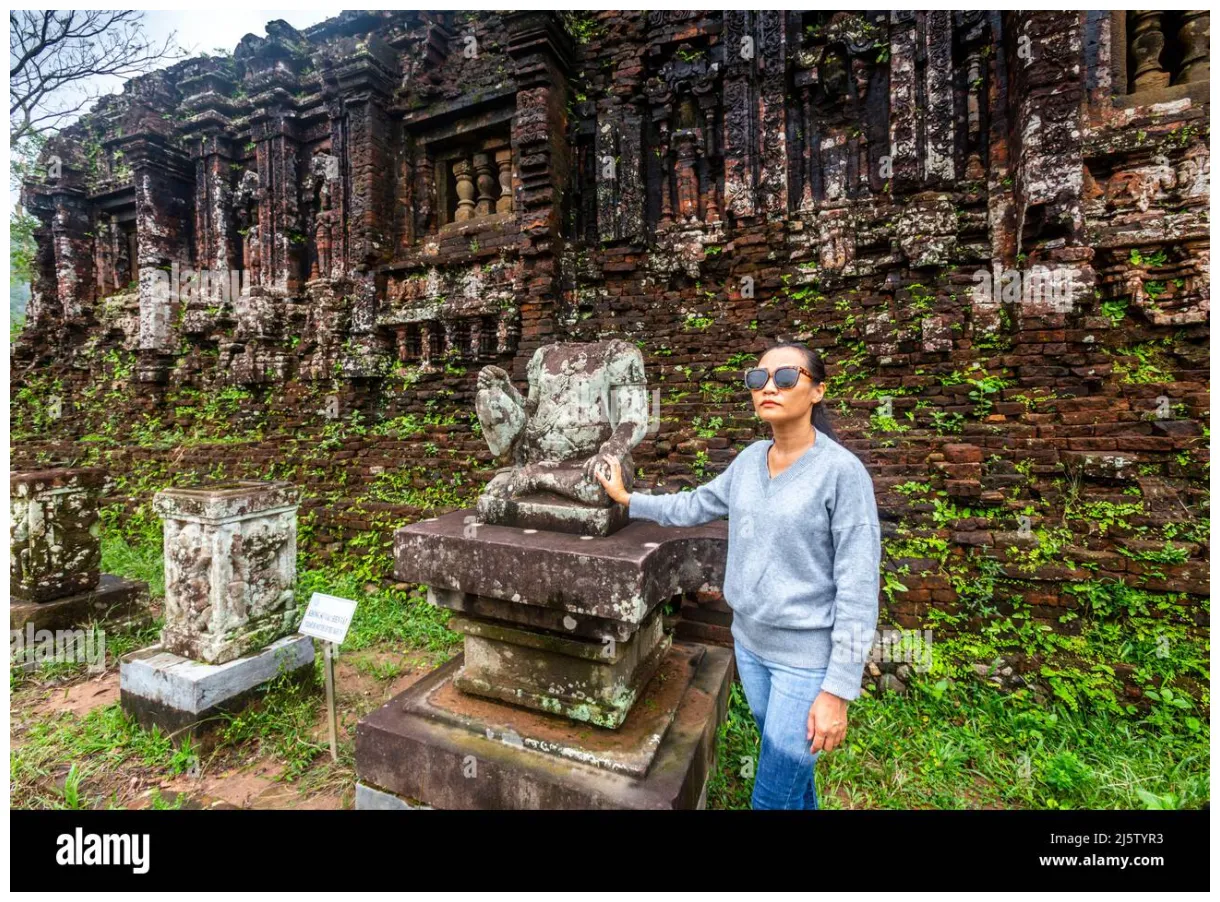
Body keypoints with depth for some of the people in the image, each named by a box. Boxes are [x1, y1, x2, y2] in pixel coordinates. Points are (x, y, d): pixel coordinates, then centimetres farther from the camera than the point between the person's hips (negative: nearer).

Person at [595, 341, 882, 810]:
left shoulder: (842, 471, -18)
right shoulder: (749, 459, -1)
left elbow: (858, 590, -17)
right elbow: (693, 506, 13)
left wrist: (838, 689, -17)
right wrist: (626, 499, 14)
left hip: (807, 657, -5)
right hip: (749, 642, 5)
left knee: (772, 797, 7)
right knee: (789, 766, 25)